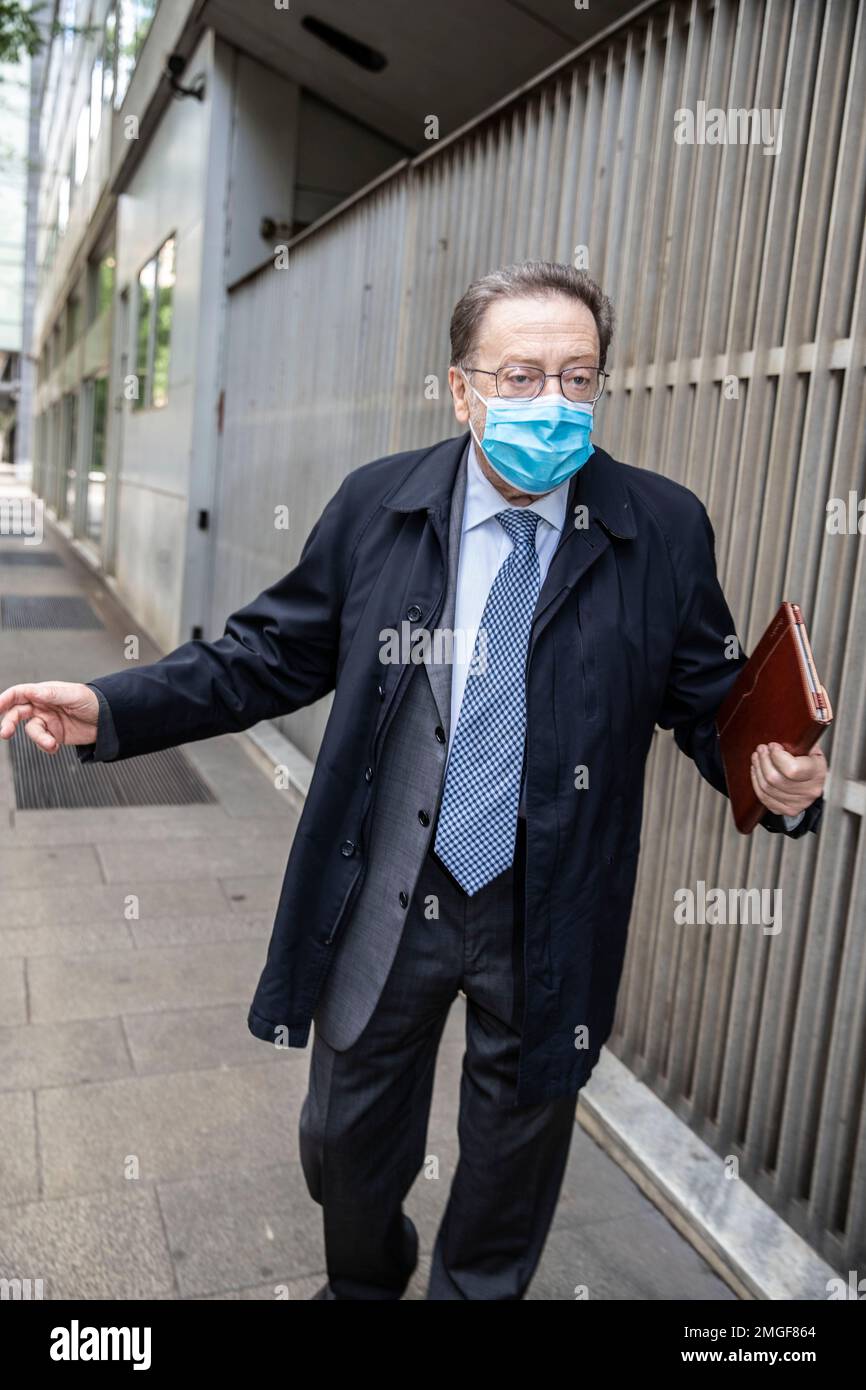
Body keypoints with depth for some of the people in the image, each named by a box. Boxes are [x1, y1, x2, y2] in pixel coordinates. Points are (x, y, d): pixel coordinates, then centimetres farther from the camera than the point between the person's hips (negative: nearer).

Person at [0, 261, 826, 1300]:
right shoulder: (374, 504, -6)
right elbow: (272, 656, -3)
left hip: (550, 923, 0)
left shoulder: (665, 531, -9)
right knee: (346, 1139, 22)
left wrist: (778, 779, -24)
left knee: (514, 1151, 22)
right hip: (386, 901, 1)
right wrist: (111, 709, -12)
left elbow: (712, 701, -3)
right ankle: (363, 1280, 57)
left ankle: (473, 1289, 55)